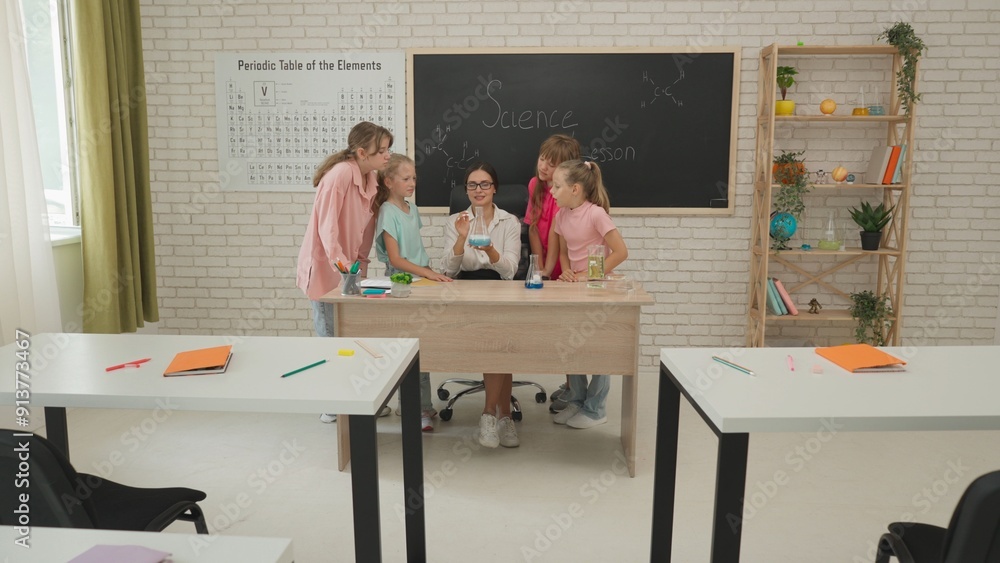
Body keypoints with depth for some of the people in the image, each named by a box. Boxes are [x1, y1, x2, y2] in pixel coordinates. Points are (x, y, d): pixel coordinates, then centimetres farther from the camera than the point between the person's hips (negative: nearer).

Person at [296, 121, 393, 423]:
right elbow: (327, 228, -24)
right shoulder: (340, 175, -22)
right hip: (325, 266, -7)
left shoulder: (371, 177, 4)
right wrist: (343, 266, -32)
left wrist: (361, 264, 6)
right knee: (331, 337, 2)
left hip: (348, 266, 8)